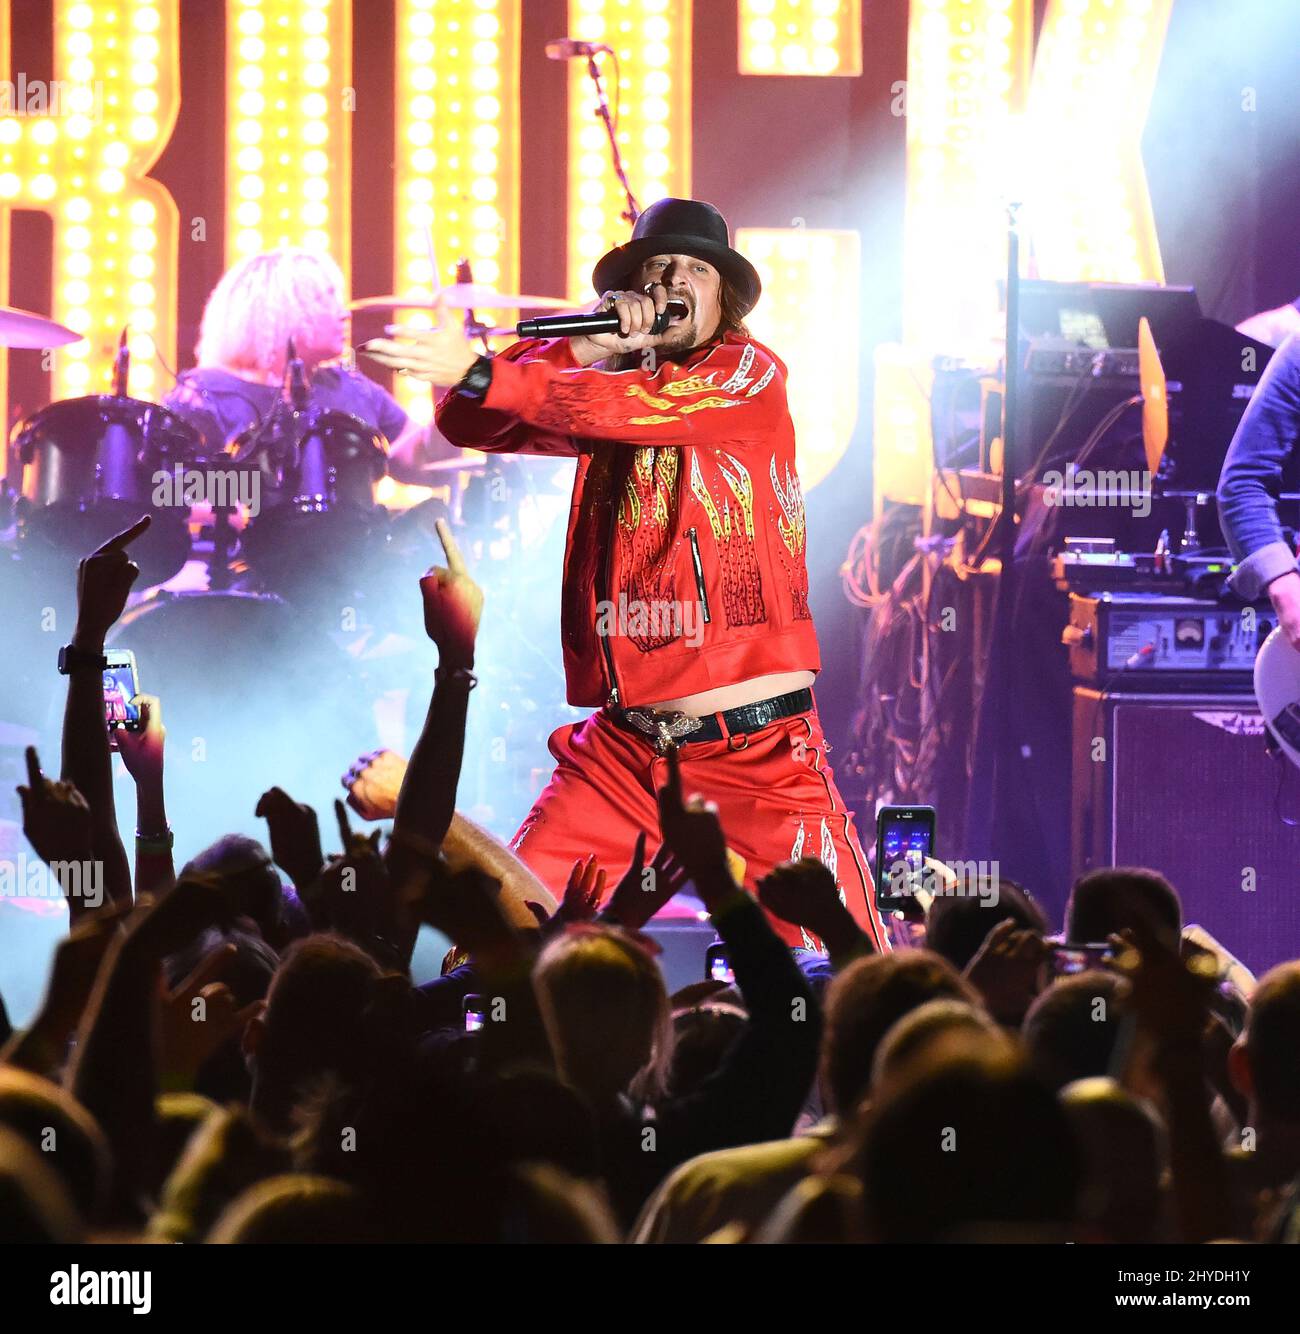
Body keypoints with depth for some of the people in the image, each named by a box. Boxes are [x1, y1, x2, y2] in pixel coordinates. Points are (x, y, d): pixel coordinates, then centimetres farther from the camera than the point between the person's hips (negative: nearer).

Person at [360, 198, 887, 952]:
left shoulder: (752, 372, -1)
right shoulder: (596, 386, 14)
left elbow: (640, 403, -19)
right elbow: (467, 425, 3)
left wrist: (480, 374, -26)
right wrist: (583, 346, -7)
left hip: (760, 754, -4)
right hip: (622, 749, 4)